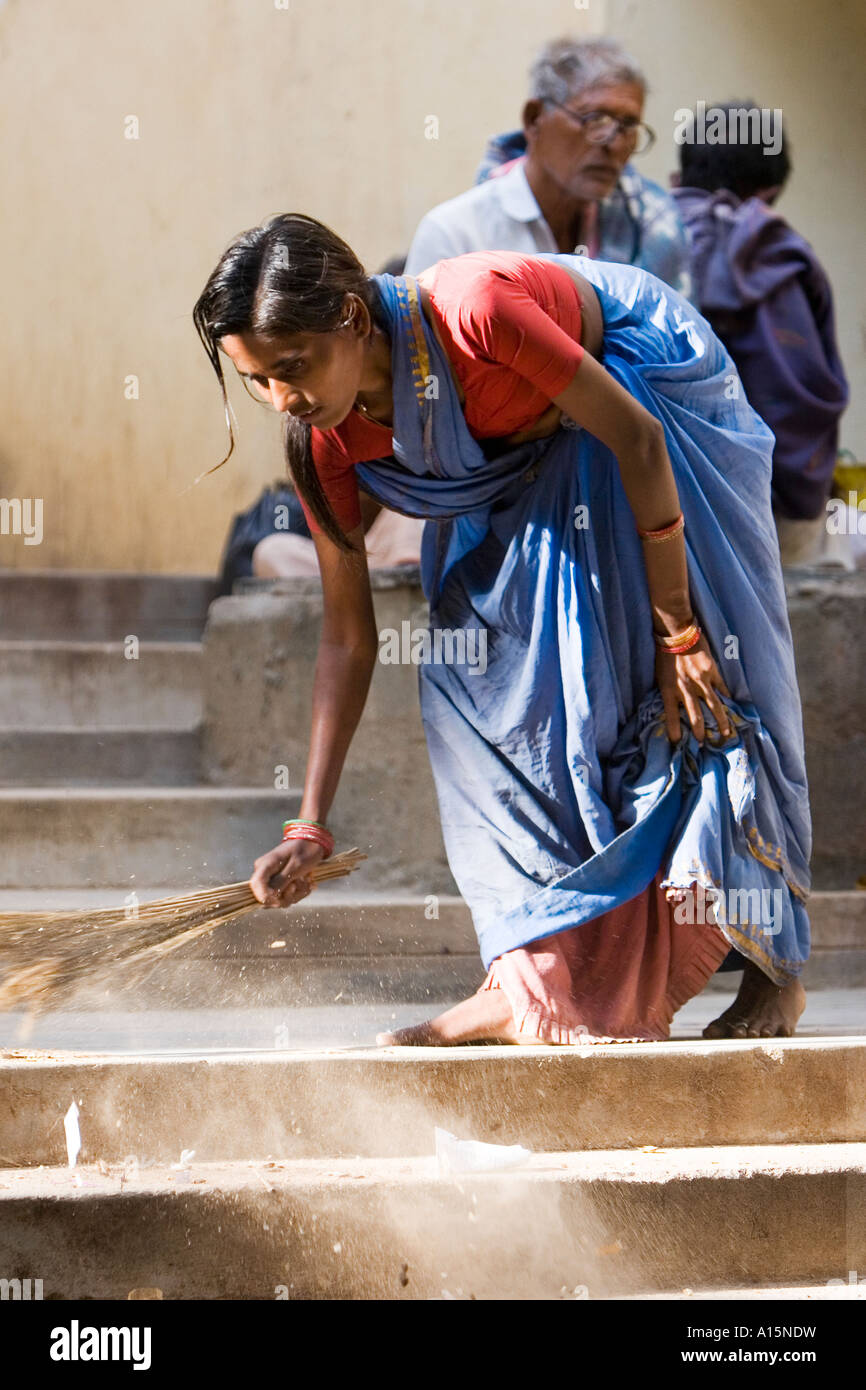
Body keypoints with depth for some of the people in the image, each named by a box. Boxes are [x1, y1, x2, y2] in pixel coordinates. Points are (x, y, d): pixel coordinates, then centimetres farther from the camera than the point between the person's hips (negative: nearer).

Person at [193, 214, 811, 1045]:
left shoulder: (473, 311, -40)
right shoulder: (325, 443, -20)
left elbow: (636, 438, -29)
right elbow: (347, 639, -11)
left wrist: (676, 631, -25)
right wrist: (310, 825, -15)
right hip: (513, 457, 6)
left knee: (705, 683, -6)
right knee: (473, 667, -9)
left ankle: (773, 967, 7)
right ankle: (526, 982, -7)